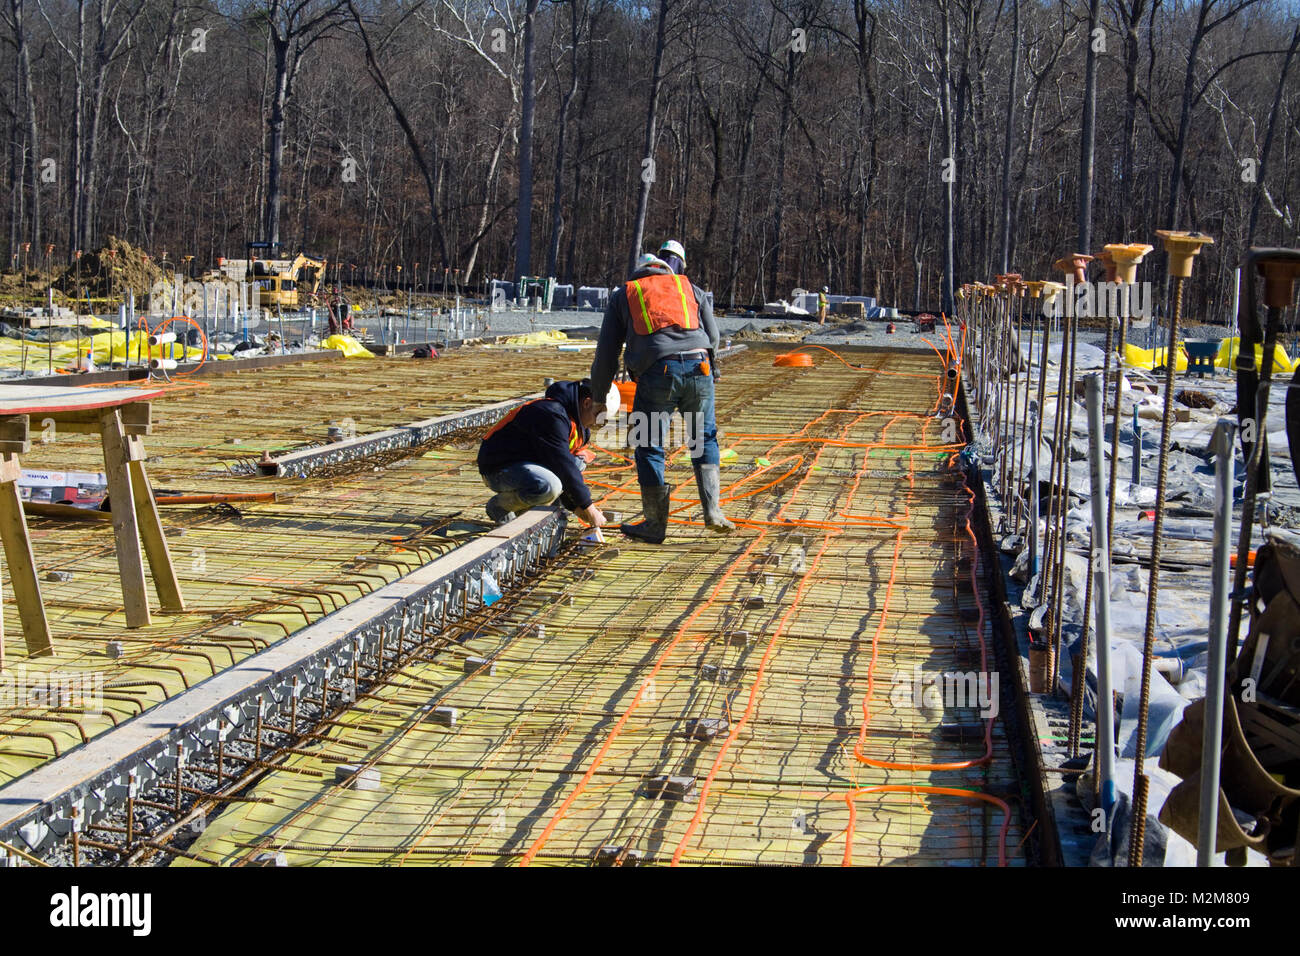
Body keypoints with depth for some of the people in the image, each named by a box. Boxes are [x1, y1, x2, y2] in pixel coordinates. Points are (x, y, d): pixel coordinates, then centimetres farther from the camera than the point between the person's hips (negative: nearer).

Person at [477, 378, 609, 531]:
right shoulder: (552, 414, -24)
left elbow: (569, 465, 13)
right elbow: (562, 465, -26)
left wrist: (576, 507, 0)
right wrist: (588, 508, -22)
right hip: (499, 469, -10)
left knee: (578, 463, 8)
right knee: (549, 486, -35)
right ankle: (499, 505, -8)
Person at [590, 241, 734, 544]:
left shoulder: (622, 295, 22)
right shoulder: (690, 288, 26)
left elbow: (606, 352, 18)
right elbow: (713, 337, 21)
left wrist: (598, 396, 24)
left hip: (656, 371, -2)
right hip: (698, 367, 2)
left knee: (649, 447, 8)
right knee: (704, 439, 18)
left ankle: (655, 525, 12)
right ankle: (712, 510, 10)